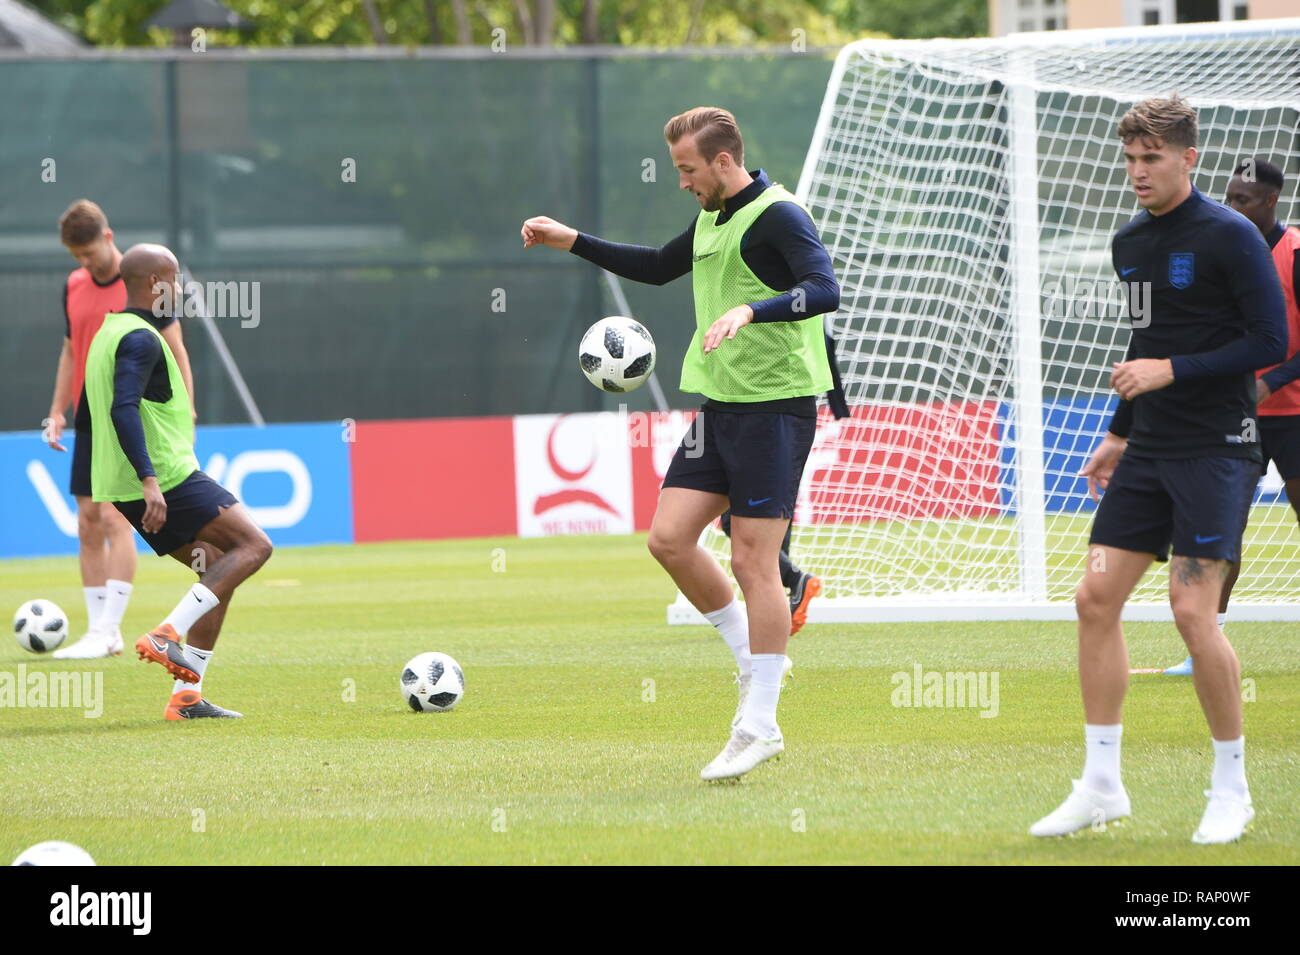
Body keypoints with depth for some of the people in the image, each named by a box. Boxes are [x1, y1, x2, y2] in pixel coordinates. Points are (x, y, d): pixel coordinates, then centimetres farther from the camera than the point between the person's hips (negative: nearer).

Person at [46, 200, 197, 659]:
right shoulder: (74, 287, 9)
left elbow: (175, 351, -4)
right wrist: (57, 411, 11)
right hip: (89, 422, 6)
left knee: (116, 518, -14)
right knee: (88, 523, 4)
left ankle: (106, 632, -16)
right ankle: (100, 630, 9)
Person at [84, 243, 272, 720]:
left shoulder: (108, 334, 19)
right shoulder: (141, 338, -14)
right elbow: (123, 409, -26)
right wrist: (149, 480, -32)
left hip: (123, 489, 10)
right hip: (169, 479, -10)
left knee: (217, 571, 13)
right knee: (253, 546, -8)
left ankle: (187, 696, 7)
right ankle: (166, 635, -19)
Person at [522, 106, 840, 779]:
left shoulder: (777, 217, -14)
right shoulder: (712, 219, 14)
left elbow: (823, 290, -28)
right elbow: (658, 267, 31)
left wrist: (748, 310, -41)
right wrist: (572, 242, 26)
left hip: (775, 406, -9)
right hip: (721, 404, 9)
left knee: (752, 559, -7)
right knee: (669, 537, 1)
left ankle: (759, 725, -1)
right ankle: (754, 661, 18)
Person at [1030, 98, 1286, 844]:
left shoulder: (1230, 236, -10)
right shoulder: (1130, 244, 12)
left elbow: (1271, 341, -14)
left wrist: (1172, 371, -18)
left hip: (1217, 449, -7)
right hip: (1149, 451, 7)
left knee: (1193, 610, -13)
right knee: (1097, 599, 0)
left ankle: (1232, 788, 1)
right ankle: (1102, 784, 7)